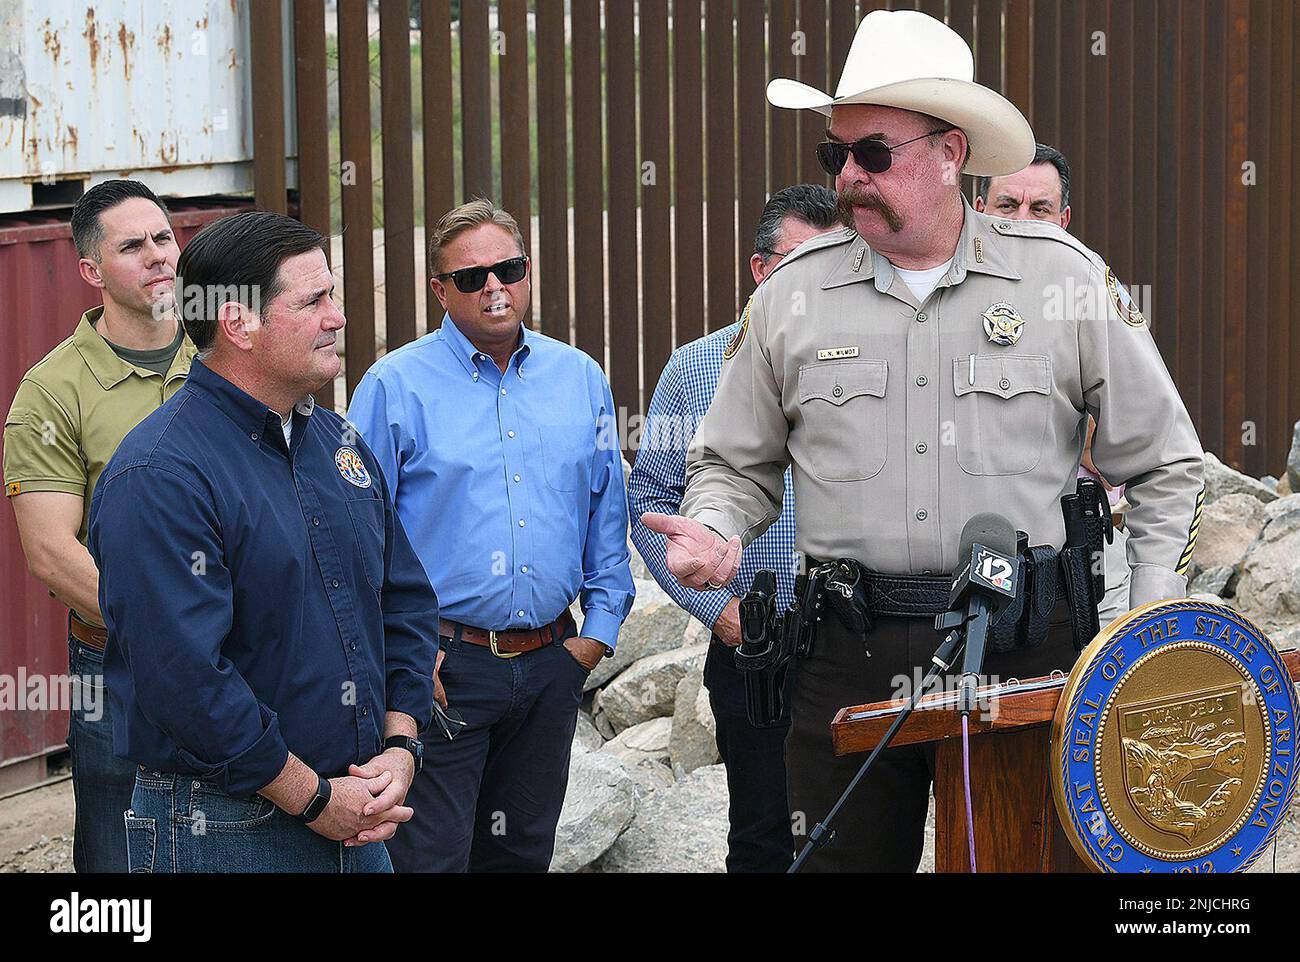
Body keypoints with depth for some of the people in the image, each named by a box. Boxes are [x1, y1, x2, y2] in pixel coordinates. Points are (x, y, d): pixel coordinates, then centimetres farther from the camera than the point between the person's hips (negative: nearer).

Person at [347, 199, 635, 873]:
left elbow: (607, 517, 15)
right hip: (441, 668, -4)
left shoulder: (581, 380, 9)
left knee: (523, 851, 14)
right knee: (430, 859, -6)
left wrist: (600, 628, 7)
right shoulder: (395, 386, -4)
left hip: (551, 665, 4)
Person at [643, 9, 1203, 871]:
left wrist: (1155, 623, -1)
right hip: (850, 654, 1)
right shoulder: (793, 295, 5)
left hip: (1025, 647, -1)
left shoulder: (1066, 280, 1)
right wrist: (714, 531, -8)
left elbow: (1164, 464, 8)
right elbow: (736, 465, 14)